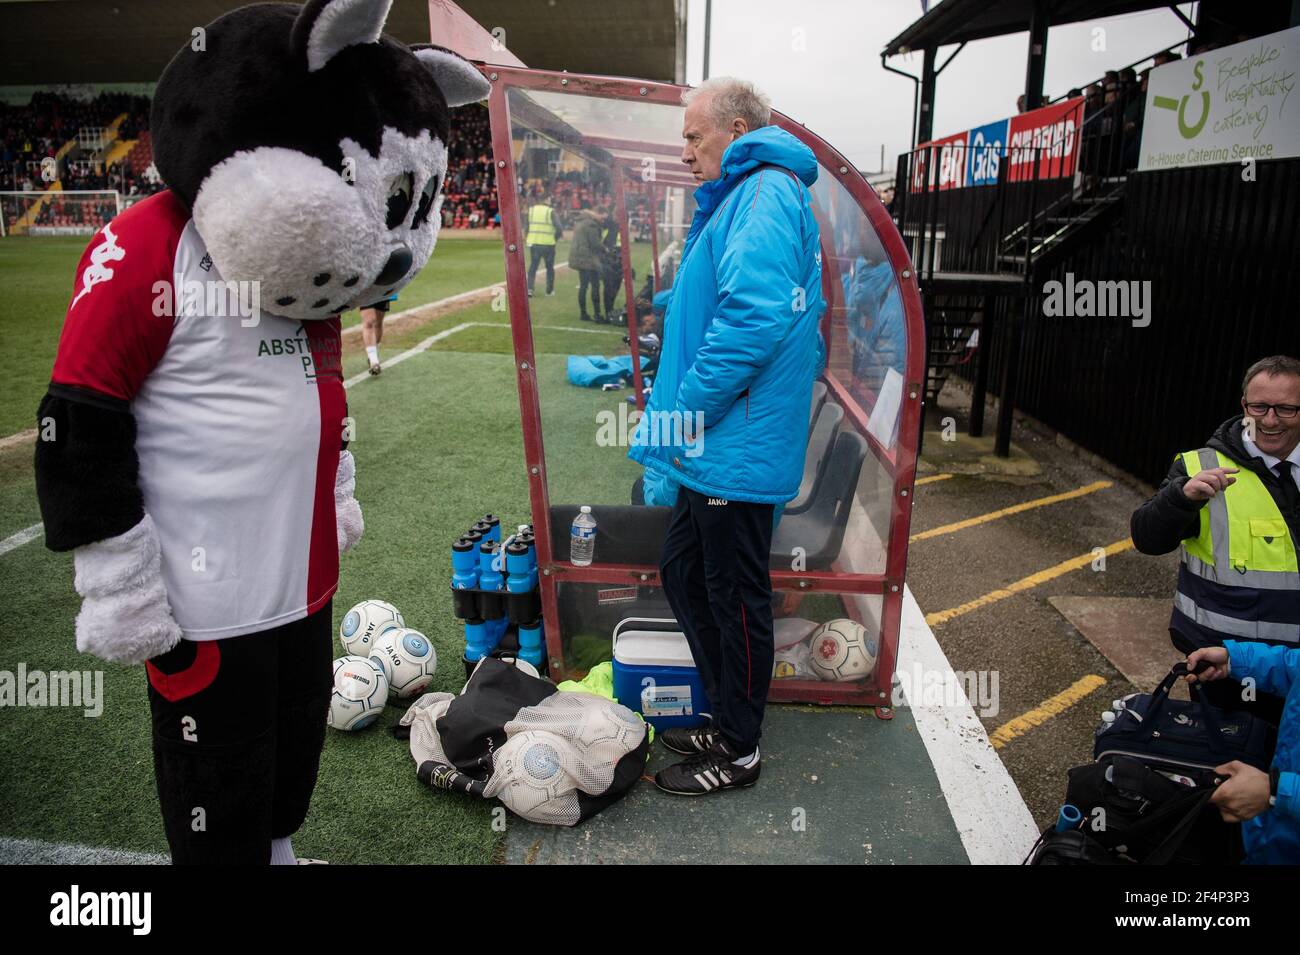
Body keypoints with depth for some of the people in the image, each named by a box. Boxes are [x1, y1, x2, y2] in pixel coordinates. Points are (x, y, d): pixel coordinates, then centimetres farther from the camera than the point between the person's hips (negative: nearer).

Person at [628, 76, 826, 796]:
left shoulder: (765, 195, -14)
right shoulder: (740, 199, 20)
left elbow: (753, 316, -28)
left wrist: (688, 410, -19)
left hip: (736, 449, -11)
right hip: (712, 447, 11)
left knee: (736, 600, 3)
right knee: (682, 574, 19)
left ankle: (738, 752, 22)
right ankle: (728, 717, 34)